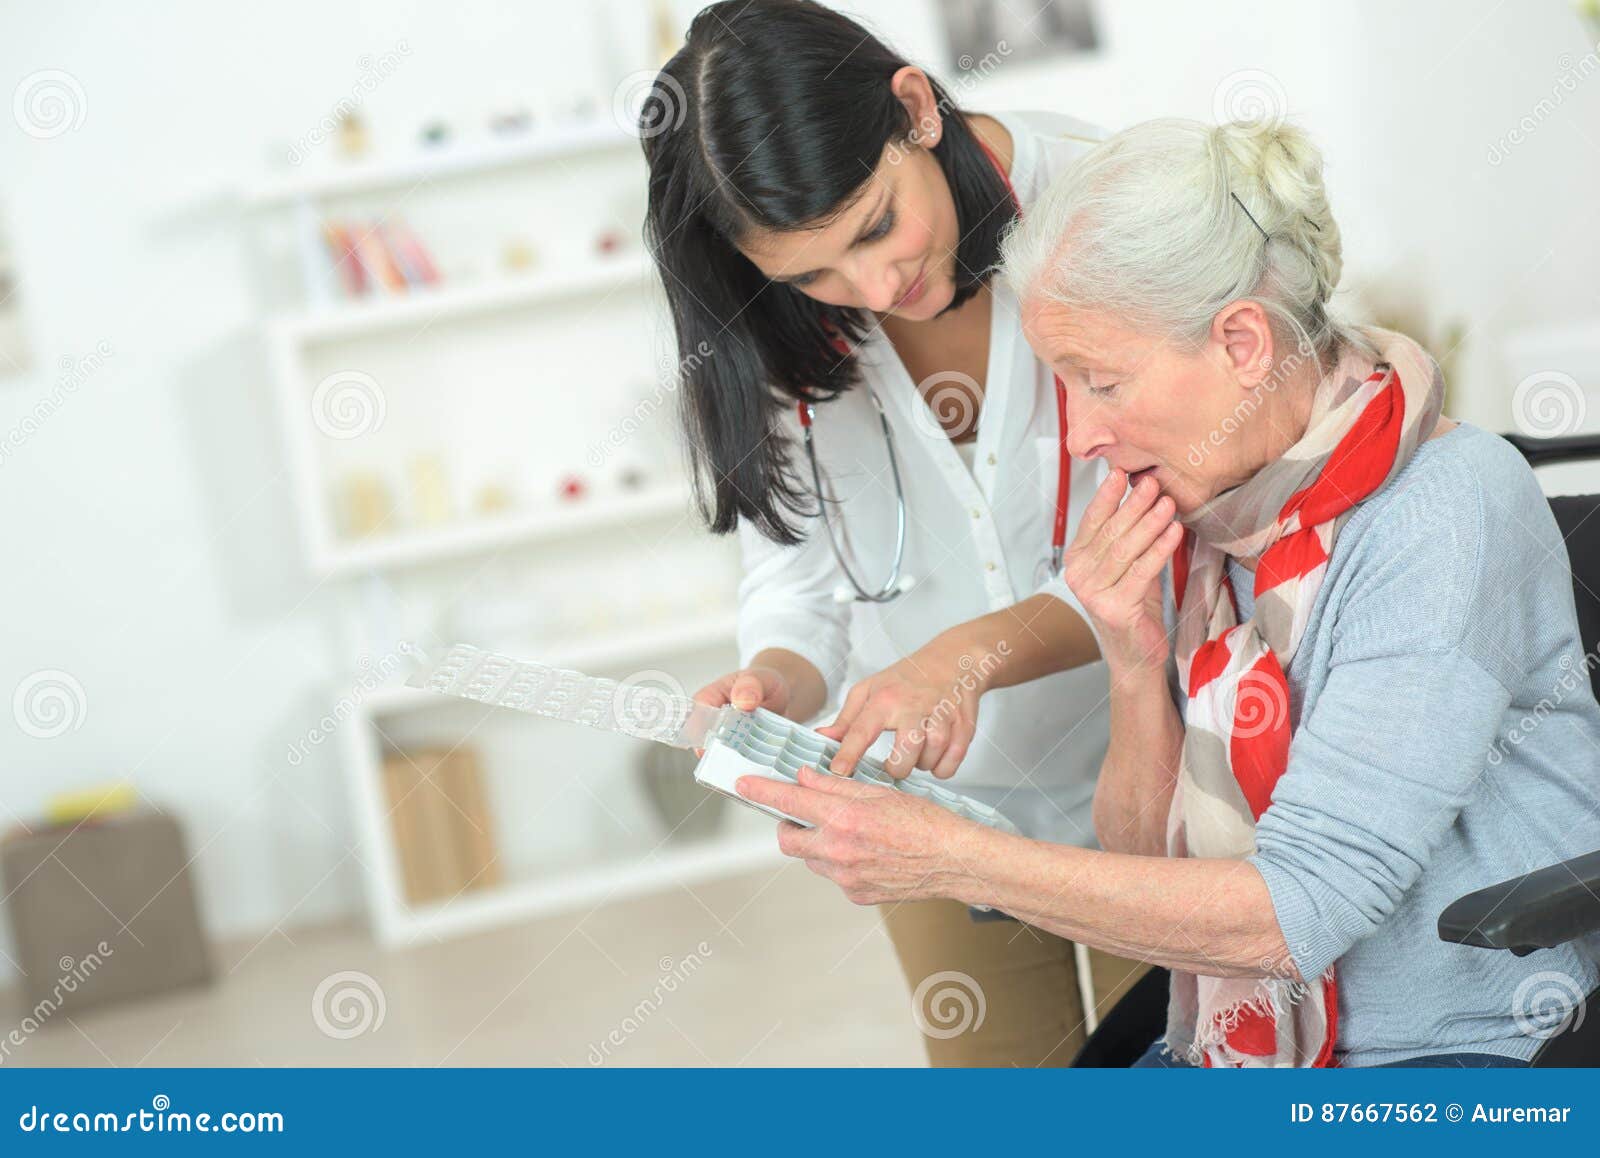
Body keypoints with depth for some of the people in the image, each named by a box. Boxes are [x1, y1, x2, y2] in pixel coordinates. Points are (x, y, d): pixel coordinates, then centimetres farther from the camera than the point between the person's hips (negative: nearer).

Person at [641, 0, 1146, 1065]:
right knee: (992, 1059, 17)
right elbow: (795, 568, -8)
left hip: (1138, 764, -2)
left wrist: (973, 654, -34)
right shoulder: (773, 335, -15)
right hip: (934, 781, 2)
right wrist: (779, 681, -31)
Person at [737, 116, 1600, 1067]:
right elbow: (1151, 859, 7)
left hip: (1475, 1054, -5)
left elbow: (1292, 916, -23)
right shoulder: (1190, 507, 2)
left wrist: (951, 856, -23)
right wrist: (1136, 666, -10)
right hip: (1235, 1044, 6)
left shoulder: (1447, 512, -18)